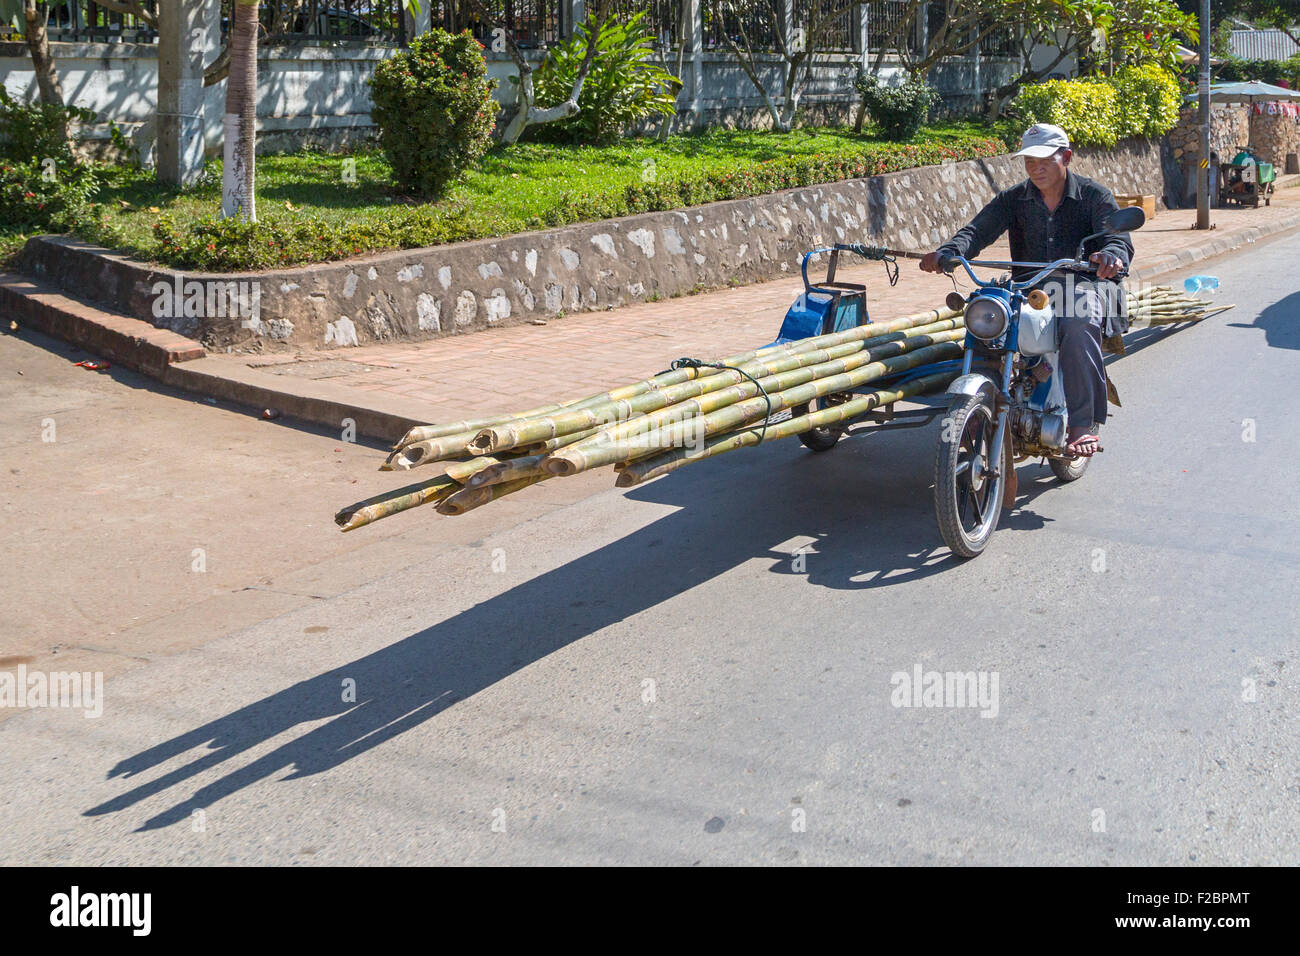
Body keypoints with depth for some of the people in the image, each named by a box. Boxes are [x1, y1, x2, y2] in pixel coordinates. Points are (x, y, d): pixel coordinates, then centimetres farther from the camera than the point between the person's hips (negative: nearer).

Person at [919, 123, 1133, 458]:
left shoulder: (1094, 195, 3)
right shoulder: (1013, 199, 10)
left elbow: (1118, 237, -12)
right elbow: (979, 229, -6)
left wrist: (1111, 255, -39)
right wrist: (946, 253, -29)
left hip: (1083, 283, -3)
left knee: (1080, 326, -37)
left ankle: (1084, 423, -30)